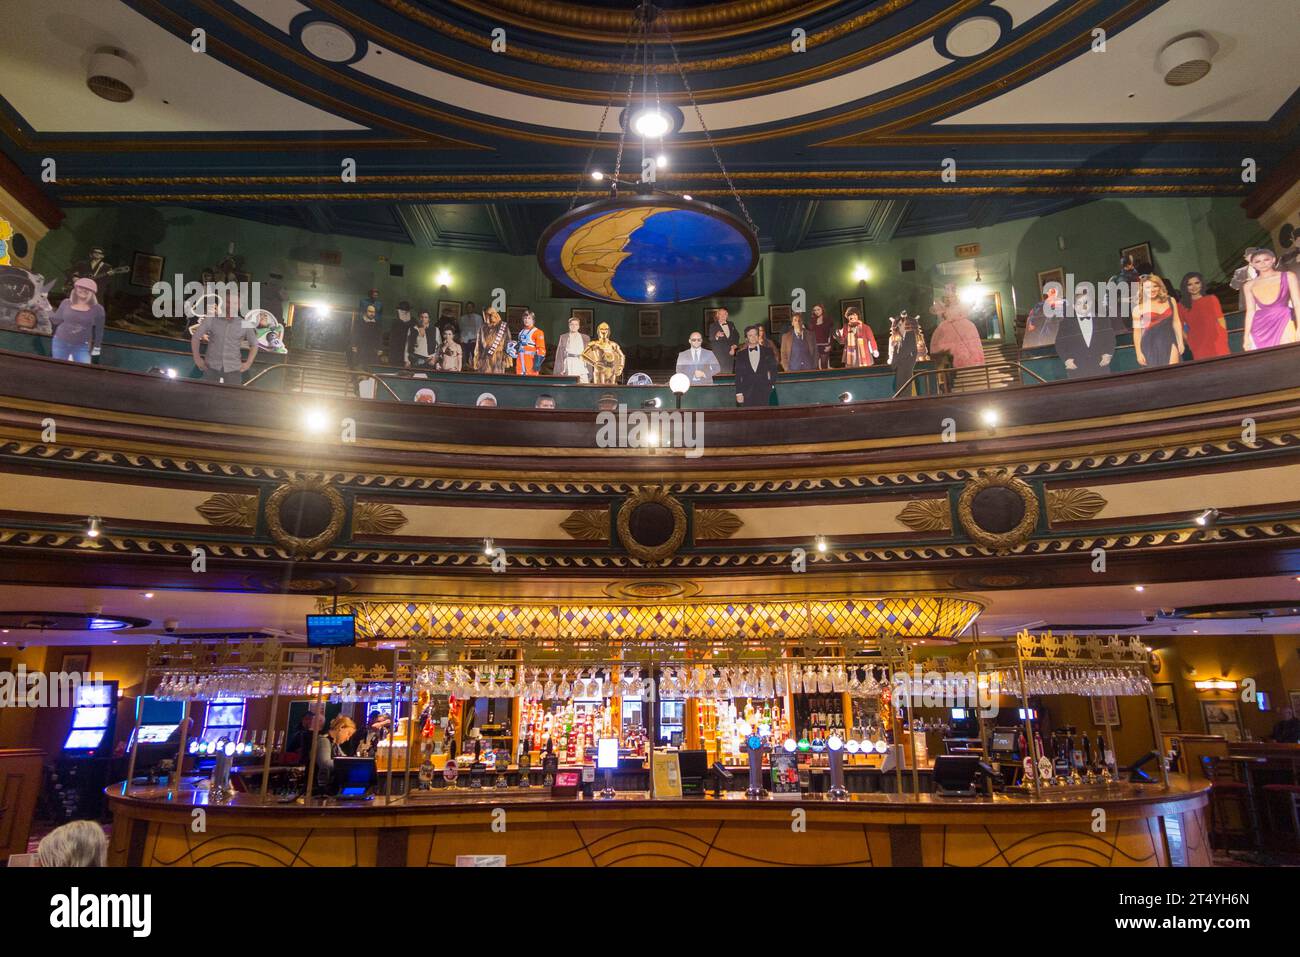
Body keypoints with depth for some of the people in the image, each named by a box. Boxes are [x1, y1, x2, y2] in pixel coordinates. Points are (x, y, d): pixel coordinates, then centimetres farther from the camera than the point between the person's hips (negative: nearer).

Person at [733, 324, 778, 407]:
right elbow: (738, 375, 7)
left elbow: (773, 369, 13)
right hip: (747, 393, 0)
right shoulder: (741, 355, 10)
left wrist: (772, 384, 3)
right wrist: (739, 393, 0)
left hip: (763, 391, 0)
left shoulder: (767, 352, 10)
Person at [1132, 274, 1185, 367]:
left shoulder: (1170, 301, 7)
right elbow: (1137, 332, -1)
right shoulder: (1138, 308, -2)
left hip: (1170, 342, 2)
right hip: (1151, 345, -2)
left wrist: (1180, 342, 8)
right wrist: (1139, 353, -3)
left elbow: (1176, 322, 12)